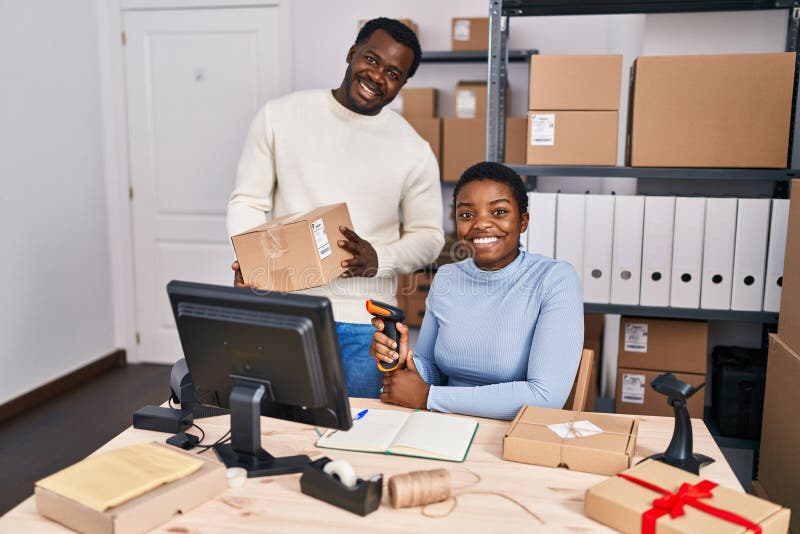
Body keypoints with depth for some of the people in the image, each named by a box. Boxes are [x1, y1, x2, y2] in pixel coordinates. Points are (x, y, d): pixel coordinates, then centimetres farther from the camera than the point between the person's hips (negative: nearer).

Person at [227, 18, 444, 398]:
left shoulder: (414, 151, 0)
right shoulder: (279, 116, 1)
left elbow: (428, 236, 5)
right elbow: (247, 201, 3)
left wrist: (379, 259, -14)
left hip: (364, 322, 0)